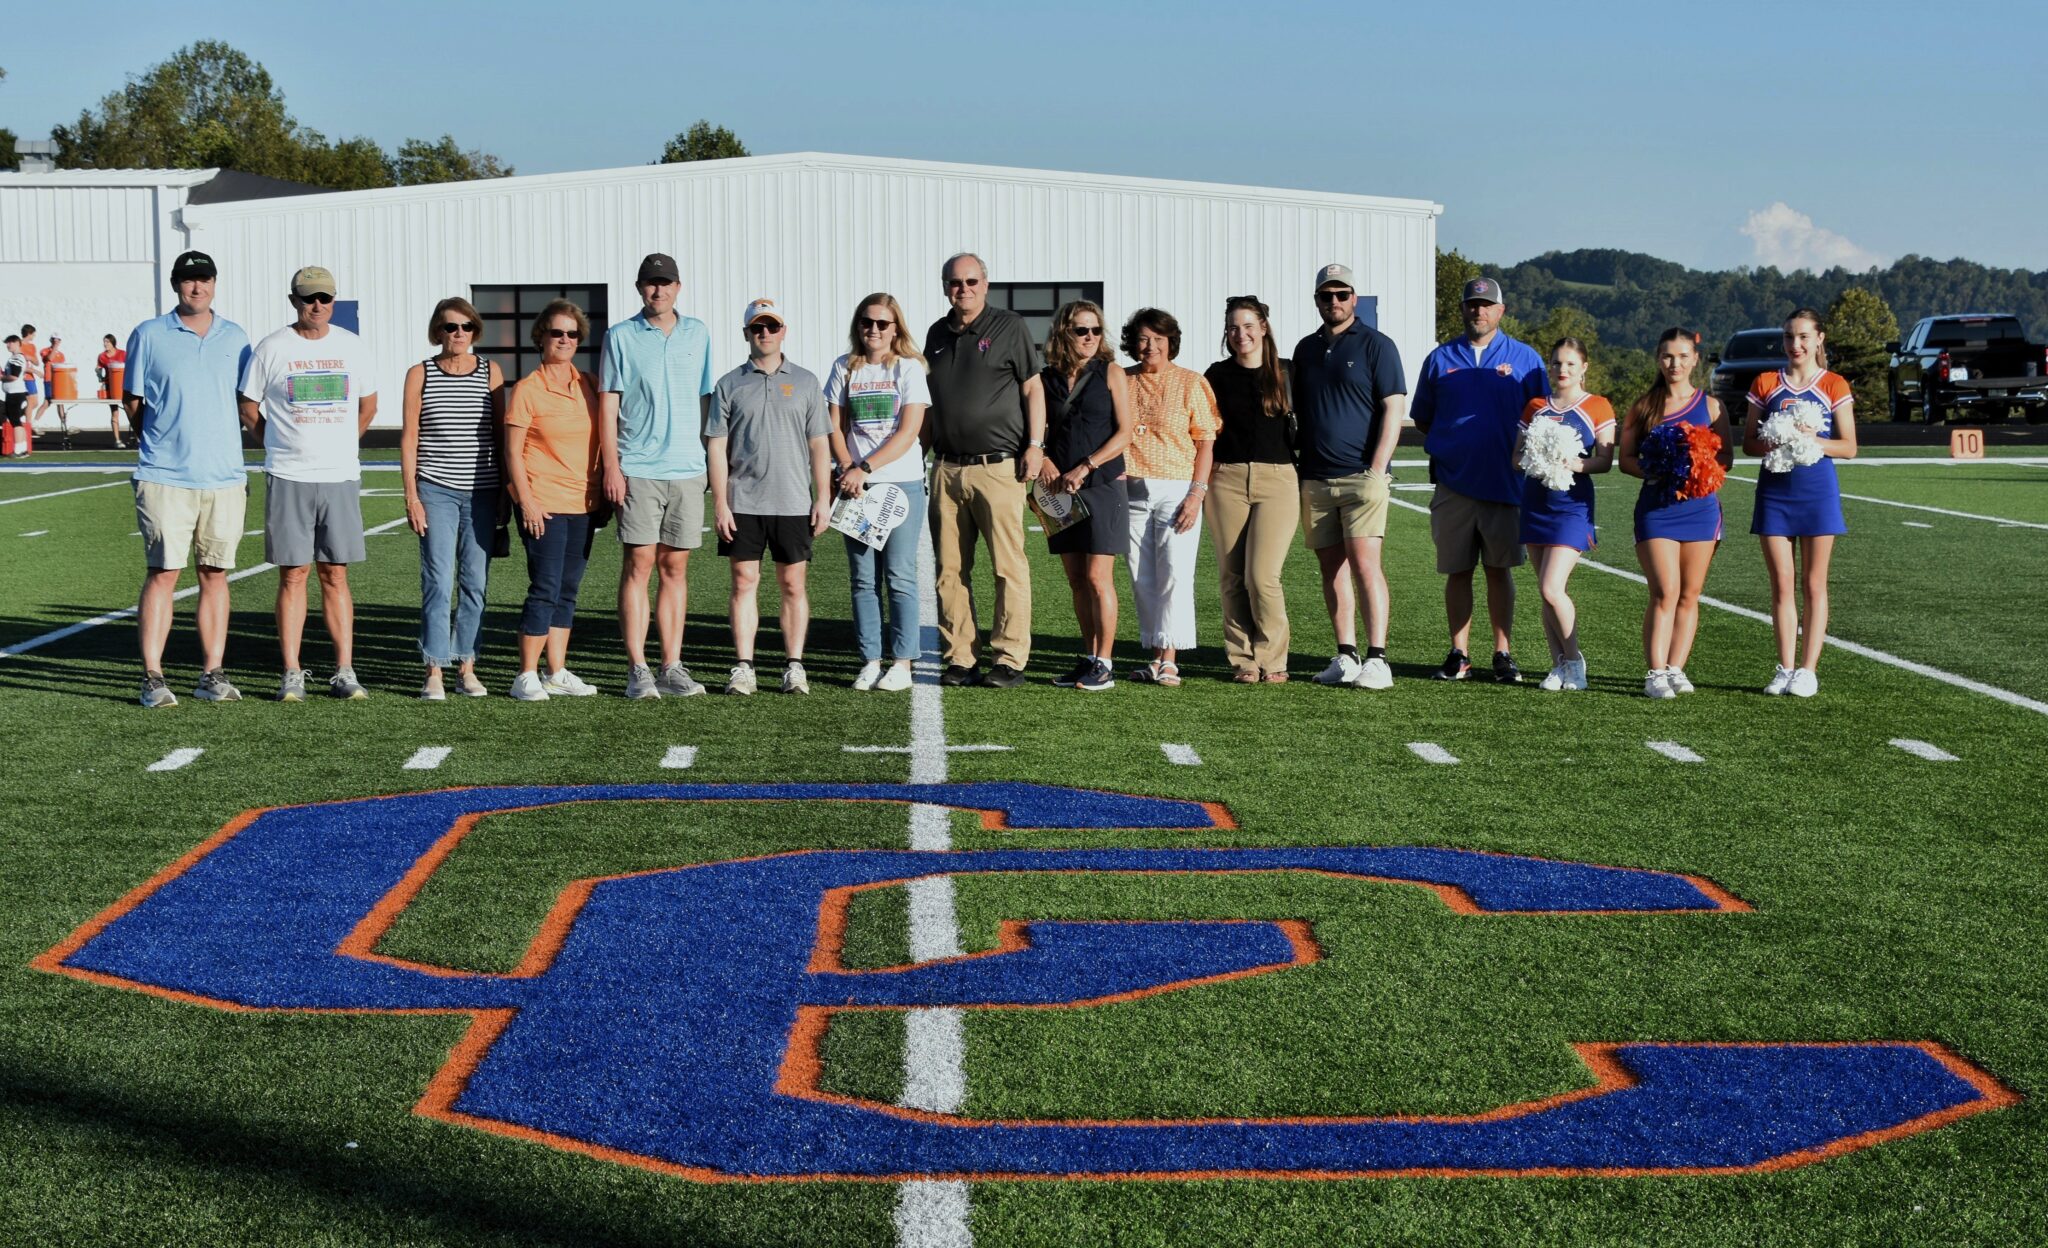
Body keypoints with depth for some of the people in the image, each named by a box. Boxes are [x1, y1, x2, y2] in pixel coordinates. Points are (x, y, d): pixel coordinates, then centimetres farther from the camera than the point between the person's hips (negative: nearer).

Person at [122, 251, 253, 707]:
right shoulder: (149, 335, 3)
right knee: (163, 572, -6)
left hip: (225, 476, 3)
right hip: (165, 477, -3)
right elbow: (131, 400, 9)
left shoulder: (235, 338, 11)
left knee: (215, 575, 5)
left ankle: (213, 674, 10)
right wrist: (154, 441, 5)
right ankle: (152, 678, -4)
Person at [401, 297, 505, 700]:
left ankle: (467, 667, 12)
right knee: (438, 581, -7)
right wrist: (411, 495, -3)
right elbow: (410, 436, 3)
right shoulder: (420, 374, 3)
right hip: (436, 490, -2)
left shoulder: (490, 372, 8)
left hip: (482, 491, 2)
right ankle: (434, 672, -4)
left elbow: (501, 433, 11)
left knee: (475, 581, 4)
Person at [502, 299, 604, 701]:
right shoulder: (527, 389, -5)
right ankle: (526, 676, -2)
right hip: (544, 505, -6)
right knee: (545, 588, -8)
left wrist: (601, 494, 12)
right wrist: (526, 501, -13)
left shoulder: (589, 386, 10)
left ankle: (557, 673, 16)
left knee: (568, 589, 9)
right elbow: (513, 452, -6)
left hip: (583, 504, 6)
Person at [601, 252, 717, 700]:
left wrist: (713, 461, 11)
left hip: (687, 469, 3)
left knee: (675, 567, 5)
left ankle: (672, 667, 9)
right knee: (639, 565, -5)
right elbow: (609, 406, 2)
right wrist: (611, 466, -6)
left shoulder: (698, 334, 12)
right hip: (637, 470, -3)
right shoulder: (621, 337, 3)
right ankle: (638, 670, -3)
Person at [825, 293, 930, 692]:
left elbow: (908, 431, -7)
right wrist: (847, 470, -10)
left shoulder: (909, 368, 0)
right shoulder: (844, 368, 10)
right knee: (863, 578, 4)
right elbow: (835, 427, 7)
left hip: (902, 483, -3)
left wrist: (864, 468, -13)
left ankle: (902, 663, 2)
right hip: (855, 485, 3)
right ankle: (869, 661, 9)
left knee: (899, 576, -2)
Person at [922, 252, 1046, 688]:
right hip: (946, 468, 5)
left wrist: (1035, 445, -7)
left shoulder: (1009, 327, 2)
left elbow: (1032, 388, 2)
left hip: (998, 467, -5)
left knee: (1008, 567, -6)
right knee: (950, 570, 4)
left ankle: (1009, 660, -3)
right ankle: (960, 659, 10)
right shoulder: (937, 334, 16)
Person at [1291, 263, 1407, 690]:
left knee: (1364, 562, -13)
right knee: (1331, 567, 5)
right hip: (1315, 479, 6)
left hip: (1362, 475, -6)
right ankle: (1346, 657, 10)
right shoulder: (1306, 349, 16)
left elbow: (1393, 408, -6)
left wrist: (1377, 469, -14)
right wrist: (1299, 469, 13)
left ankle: (1377, 659, -14)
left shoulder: (1376, 345, -1)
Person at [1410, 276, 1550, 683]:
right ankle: (1458, 654, 9)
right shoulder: (1441, 358, 10)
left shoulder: (1524, 358, 7)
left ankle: (1503, 654, 7)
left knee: (1500, 570, 2)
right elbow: (1422, 419, 17)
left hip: (1505, 482, -1)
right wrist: (1444, 445, 3)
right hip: (1453, 483, 1)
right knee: (1457, 571, 4)